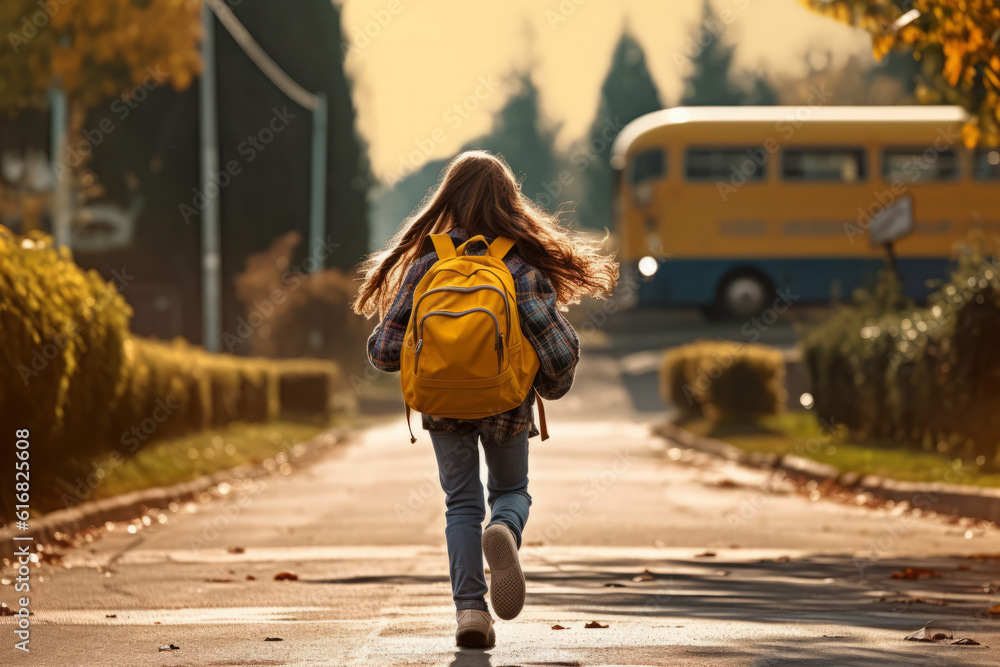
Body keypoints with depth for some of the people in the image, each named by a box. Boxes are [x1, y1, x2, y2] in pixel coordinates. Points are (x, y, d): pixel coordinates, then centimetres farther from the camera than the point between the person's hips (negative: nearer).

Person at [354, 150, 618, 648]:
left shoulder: (425, 265, -6)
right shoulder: (522, 266, -10)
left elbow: (384, 352, -7)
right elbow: (559, 350, -16)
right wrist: (551, 386, 5)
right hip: (506, 404, -1)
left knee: (461, 504, 14)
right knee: (511, 491, 20)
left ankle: (469, 608, 1)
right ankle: (504, 531, -14)